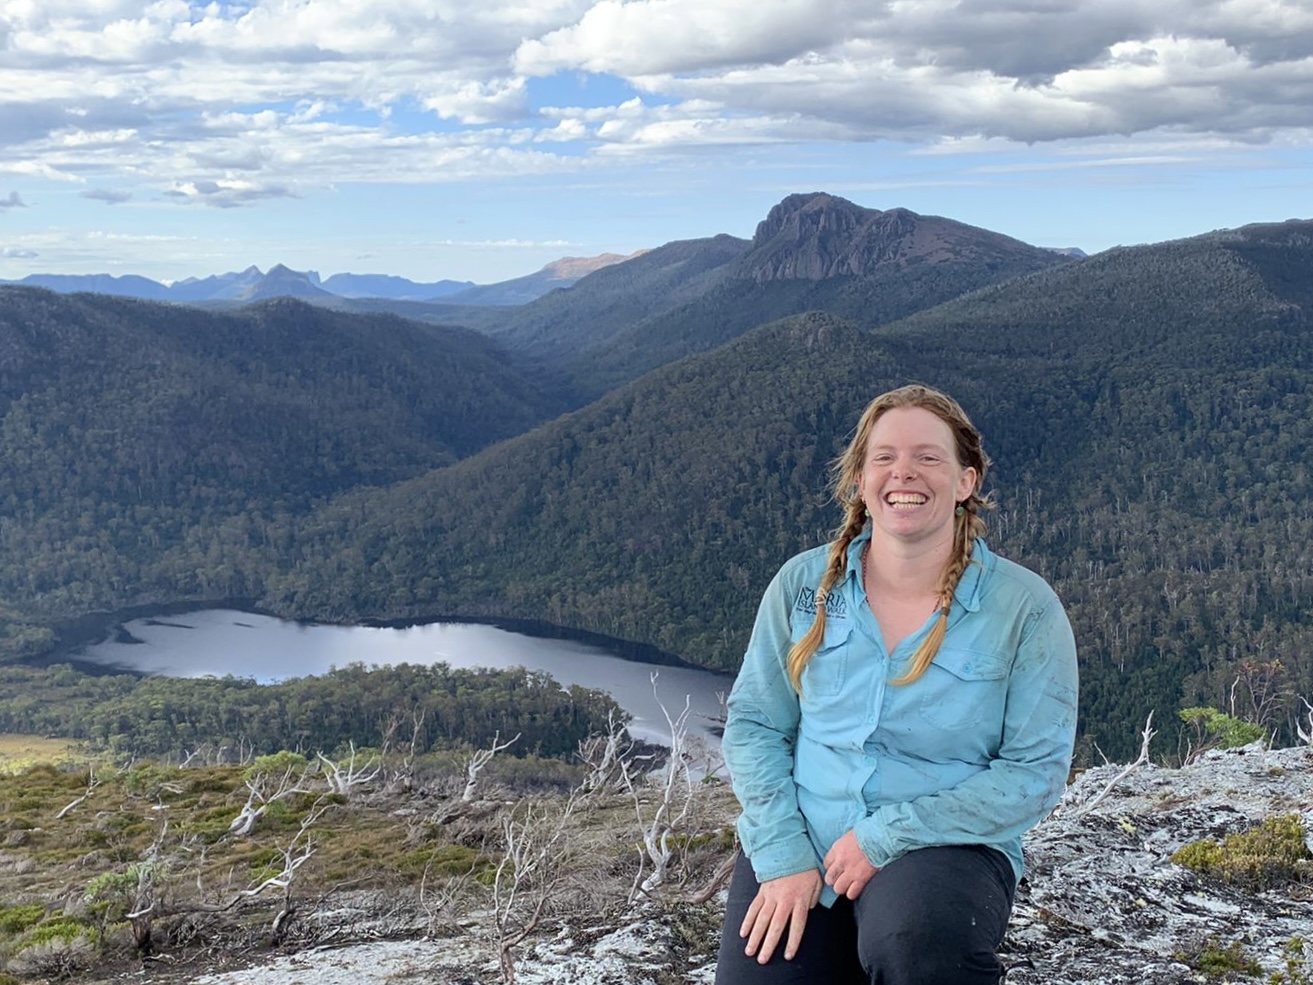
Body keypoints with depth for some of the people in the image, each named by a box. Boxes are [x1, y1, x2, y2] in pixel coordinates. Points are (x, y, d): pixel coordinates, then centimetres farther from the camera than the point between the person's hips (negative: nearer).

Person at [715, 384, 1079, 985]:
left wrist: (885, 835, -15)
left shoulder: (1025, 608, -7)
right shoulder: (803, 583, 1)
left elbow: (1035, 772, -9)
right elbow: (754, 724, 3)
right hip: (797, 842, 3)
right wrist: (782, 855, -11)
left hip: (947, 846, -3)